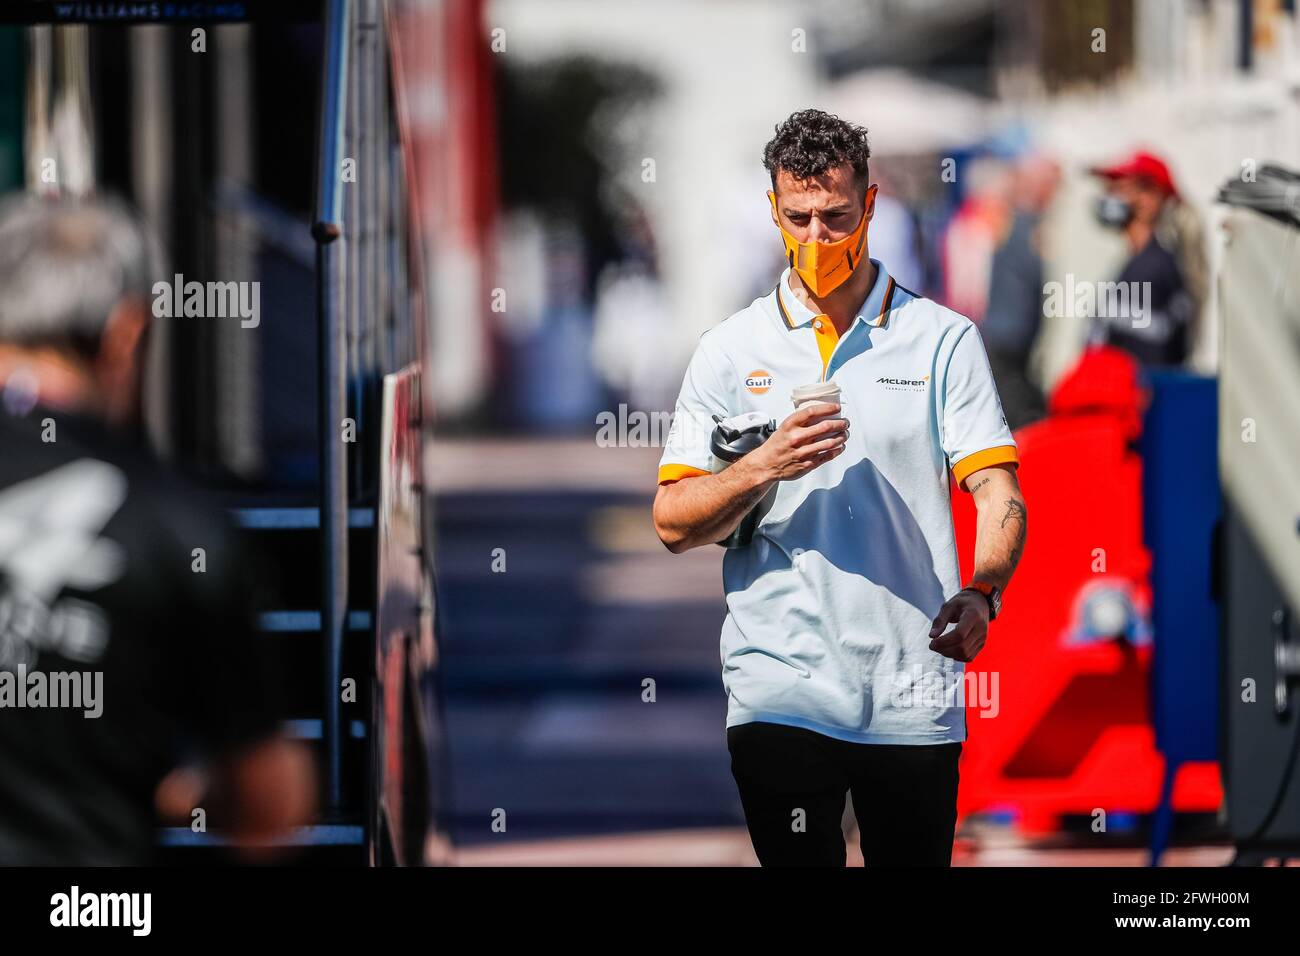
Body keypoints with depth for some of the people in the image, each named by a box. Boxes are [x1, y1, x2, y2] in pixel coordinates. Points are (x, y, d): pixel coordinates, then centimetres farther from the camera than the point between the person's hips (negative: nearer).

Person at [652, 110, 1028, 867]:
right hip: (780, 695, 0)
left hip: (913, 698, 0)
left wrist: (980, 593, -23)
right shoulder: (731, 351, 8)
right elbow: (673, 523, 5)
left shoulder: (944, 340, 5)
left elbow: (999, 494, -3)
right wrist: (764, 469, -14)